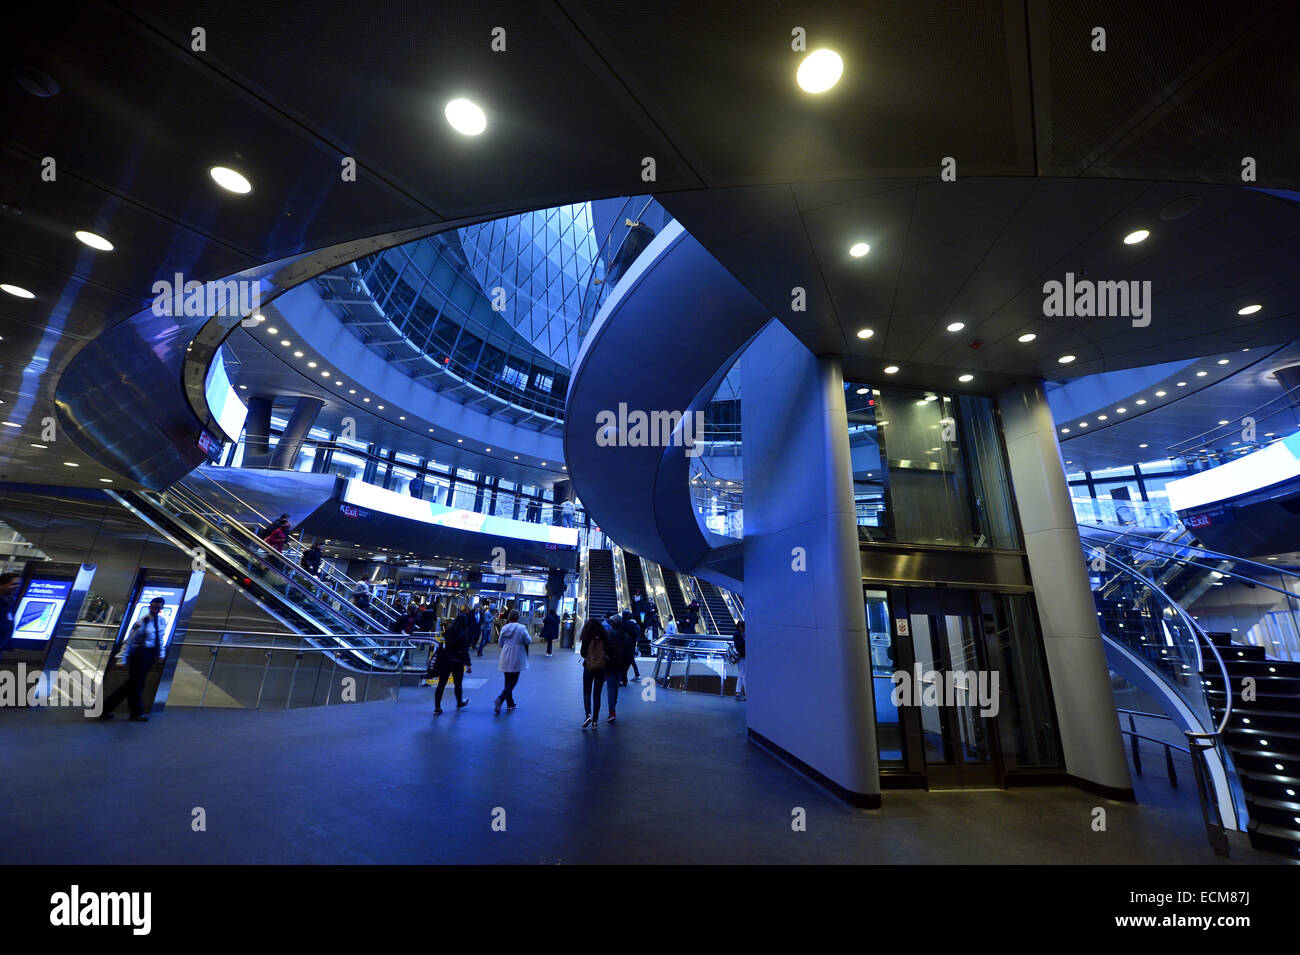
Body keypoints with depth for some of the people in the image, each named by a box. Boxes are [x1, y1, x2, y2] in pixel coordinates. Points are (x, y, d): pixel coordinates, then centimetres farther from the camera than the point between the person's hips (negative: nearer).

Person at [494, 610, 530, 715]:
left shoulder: (504, 628, 1)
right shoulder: (522, 628, -13)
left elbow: (500, 644, 8)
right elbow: (528, 641, -10)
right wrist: (529, 637, 10)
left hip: (505, 659, 5)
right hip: (516, 659, -5)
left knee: (508, 681, 17)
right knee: (513, 681, 2)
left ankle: (510, 704, 23)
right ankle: (500, 699, -17)